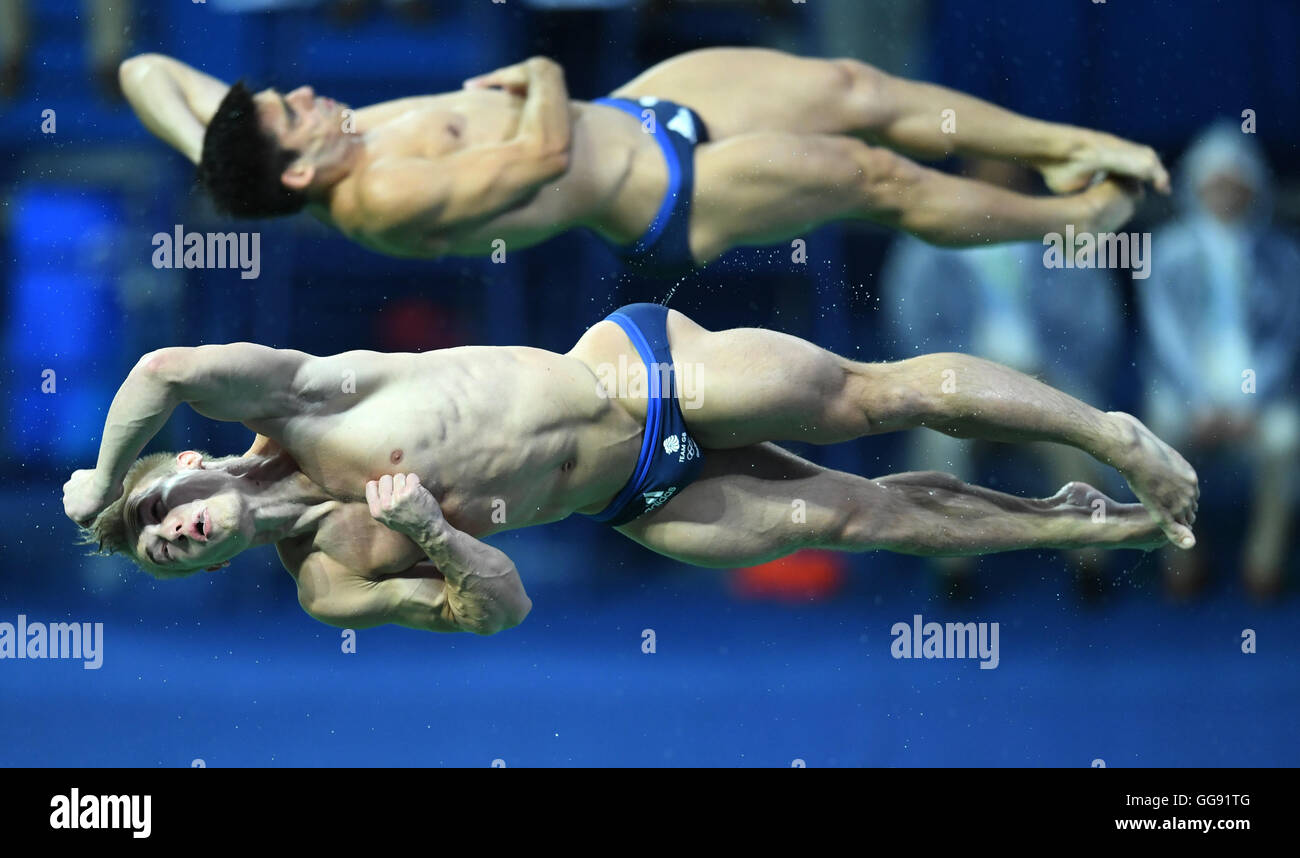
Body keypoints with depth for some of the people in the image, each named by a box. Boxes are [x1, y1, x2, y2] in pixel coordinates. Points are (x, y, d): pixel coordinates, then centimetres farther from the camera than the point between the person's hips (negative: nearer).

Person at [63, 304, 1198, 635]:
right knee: (846, 515, 5)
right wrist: (438, 539, -28)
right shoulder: (330, 586, -9)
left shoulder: (298, 409, -19)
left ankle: (1113, 436, 18)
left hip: (638, 369, -2)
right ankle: (1089, 527, 22)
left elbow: (169, 370, -36)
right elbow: (496, 609, -7)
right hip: (633, 500, 2)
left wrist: (99, 482, -21)